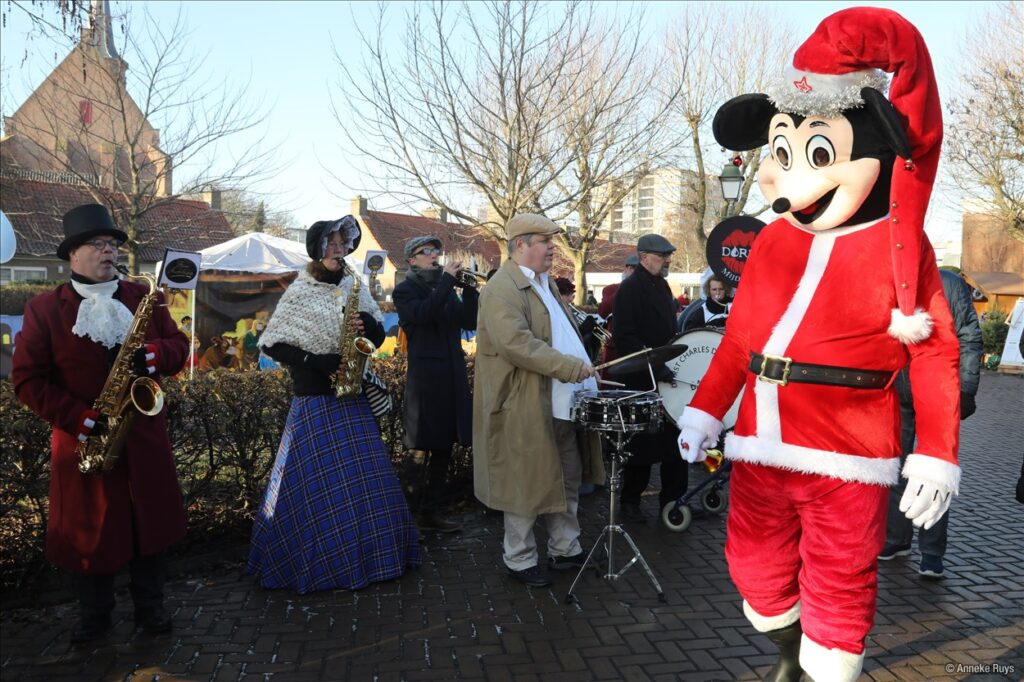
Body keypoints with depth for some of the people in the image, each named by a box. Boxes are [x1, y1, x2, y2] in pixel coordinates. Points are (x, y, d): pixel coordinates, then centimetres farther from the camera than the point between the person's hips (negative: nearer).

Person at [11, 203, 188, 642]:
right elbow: (27, 379, -5)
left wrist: (158, 355, -17)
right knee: (87, 529, 9)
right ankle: (93, 615, 28)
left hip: (145, 434, 2)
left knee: (151, 522, 9)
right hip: (83, 440, -2)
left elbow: (178, 344, 7)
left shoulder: (144, 297, 7)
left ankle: (150, 607, 26)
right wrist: (76, 417, -17)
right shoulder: (43, 309, -3)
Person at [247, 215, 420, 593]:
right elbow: (273, 345, -7)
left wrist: (368, 323, -10)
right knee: (315, 483, 0)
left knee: (364, 477, 9)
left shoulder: (355, 287, 8)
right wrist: (316, 362, -16)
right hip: (314, 400, -4)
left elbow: (379, 336, 12)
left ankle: (367, 555, 23)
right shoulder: (299, 292, -5)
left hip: (352, 397, 5)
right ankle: (314, 562, 15)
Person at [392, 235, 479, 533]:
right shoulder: (404, 290, -2)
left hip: (453, 374, 6)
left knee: (444, 447, 9)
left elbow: (469, 322, 7)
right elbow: (423, 315, -22)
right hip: (425, 376, -6)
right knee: (421, 448, -4)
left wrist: (468, 287, -4)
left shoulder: (445, 289, 16)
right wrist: (447, 280, -19)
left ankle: (431, 512, 20)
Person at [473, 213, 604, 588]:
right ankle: (520, 559, 20)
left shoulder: (545, 283, 17)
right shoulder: (502, 289, -15)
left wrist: (584, 369, 14)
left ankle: (565, 550, 32)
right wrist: (569, 367, -28)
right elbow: (515, 342, -27)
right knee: (527, 487, 4)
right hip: (527, 410, -9)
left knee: (568, 482, 17)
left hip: (561, 405, 9)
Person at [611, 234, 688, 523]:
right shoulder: (630, 288, -14)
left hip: (665, 376, 7)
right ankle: (630, 501, 22)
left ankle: (673, 500, 21)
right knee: (642, 444, 5)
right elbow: (625, 338, -22)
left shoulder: (662, 285, 12)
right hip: (641, 381, -7)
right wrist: (656, 368, -27)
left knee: (675, 442, 9)